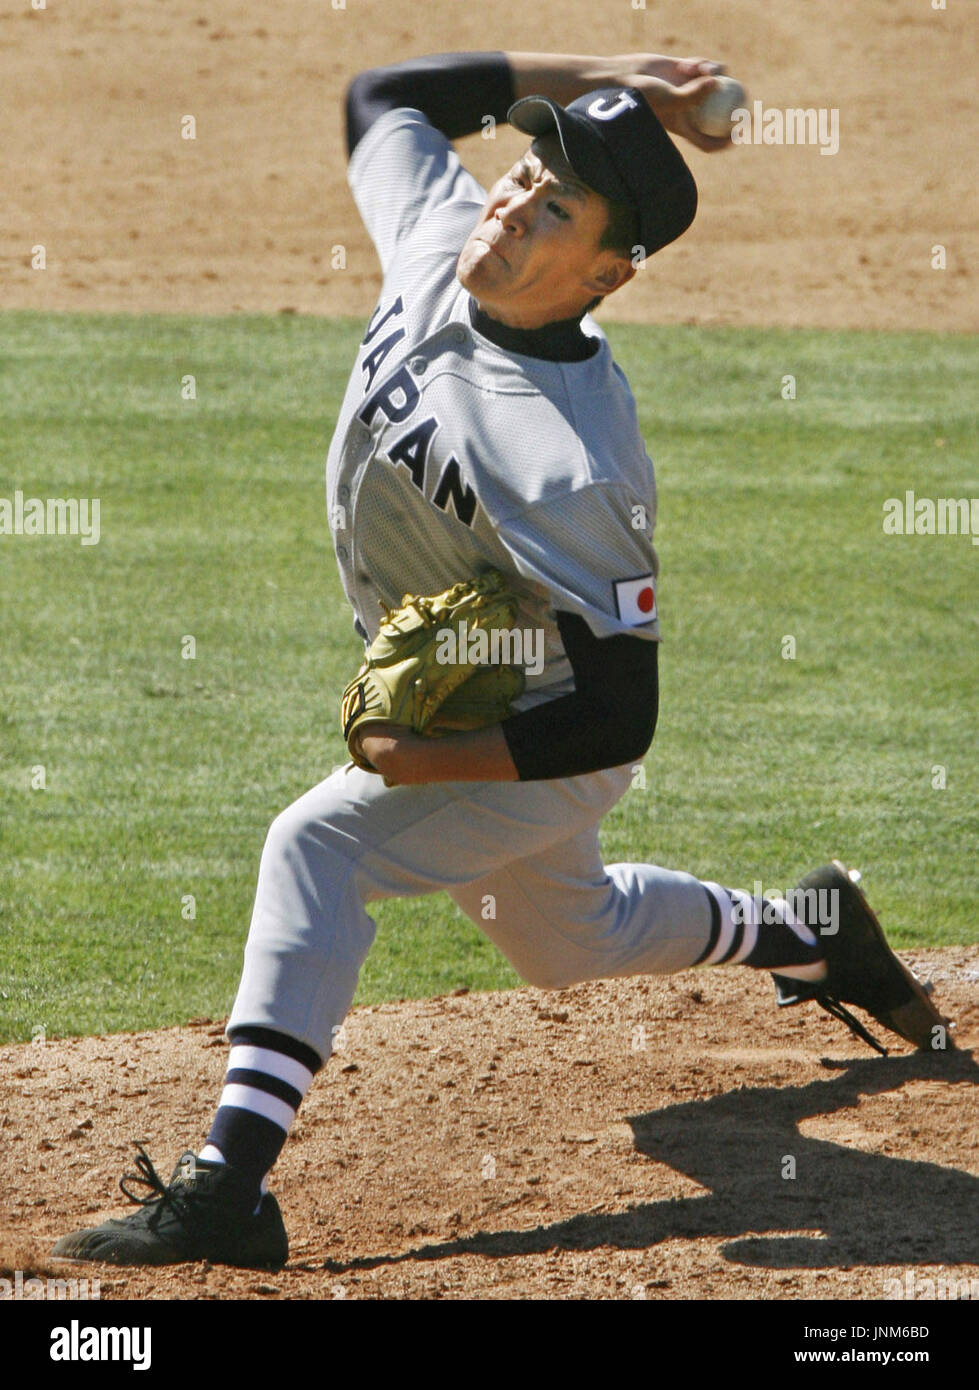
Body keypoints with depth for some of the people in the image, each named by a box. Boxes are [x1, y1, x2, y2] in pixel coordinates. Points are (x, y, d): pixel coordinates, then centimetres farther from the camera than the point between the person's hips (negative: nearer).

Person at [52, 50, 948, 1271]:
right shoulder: (438, 239, -18)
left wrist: (444, 761, -35)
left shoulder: (575, 472, -37)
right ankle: (807, 935, 54)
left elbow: (620, 719, -31)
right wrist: (595, 79, -7)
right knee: (563, 940, 30)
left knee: (318, 847, -29)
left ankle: (229, 1188, -35)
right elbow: (382, 91, 1)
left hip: (546, 741, -9)